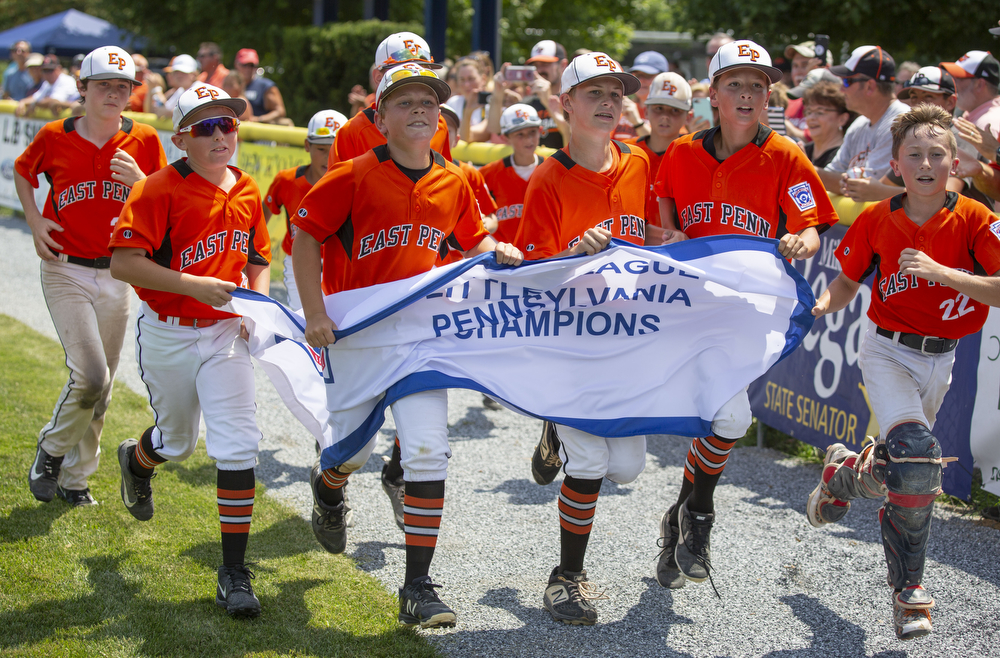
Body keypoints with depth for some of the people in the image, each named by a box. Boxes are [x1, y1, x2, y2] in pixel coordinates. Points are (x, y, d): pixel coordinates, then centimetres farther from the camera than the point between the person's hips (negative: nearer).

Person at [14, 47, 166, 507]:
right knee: (90, 376, -15)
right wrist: (34, 221, 2)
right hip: (65, 271, -3)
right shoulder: (55, 137, -4)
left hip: (116, 274, 3)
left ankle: (74, 478, 25)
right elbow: (22, 172, 16)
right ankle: (52, 450, 12)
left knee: (101, 386, 8)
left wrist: (139, 180, -17)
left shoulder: (144, 141, -1)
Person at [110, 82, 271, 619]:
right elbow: (122, 262, -22)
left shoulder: (247, 192, 2)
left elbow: (259, 258, 16)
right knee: (177, 441, 16)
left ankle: (234, 574, -1)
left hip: (227, 333, 3)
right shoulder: (159, 190, -16)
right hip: (168, 335, -3)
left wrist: (258, 303, -4)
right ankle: (135, 459, 57)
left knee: (238, 444, -9)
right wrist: (192, 285, -28)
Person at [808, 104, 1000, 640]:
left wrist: (940, 272, -32)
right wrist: (823, 303, -16)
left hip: (940, 358, 3)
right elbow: (848, 280, 6)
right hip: (887, 350, -2)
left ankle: (844, 472, 49)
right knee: (915, 456, -25)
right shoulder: (877, 221, -8)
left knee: (904, 466, 16)